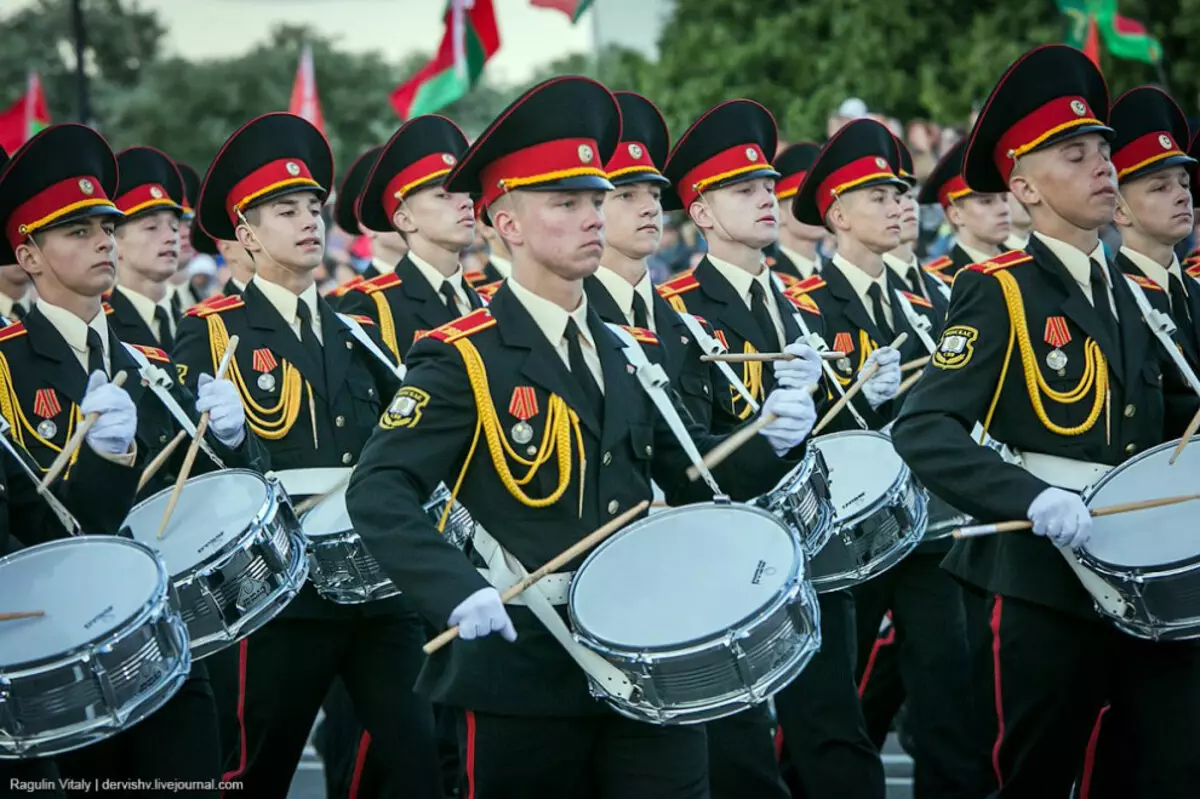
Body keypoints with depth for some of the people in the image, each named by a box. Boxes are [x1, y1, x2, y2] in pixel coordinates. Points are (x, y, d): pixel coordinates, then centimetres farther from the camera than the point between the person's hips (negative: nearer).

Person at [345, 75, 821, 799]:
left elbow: (689, 474, 16)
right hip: (525, 679, -5)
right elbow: (379, 494, -15)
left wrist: (767, 441, -4)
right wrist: (458, 591, -29)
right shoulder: (464, 358, -7)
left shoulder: (630, 351, 12)